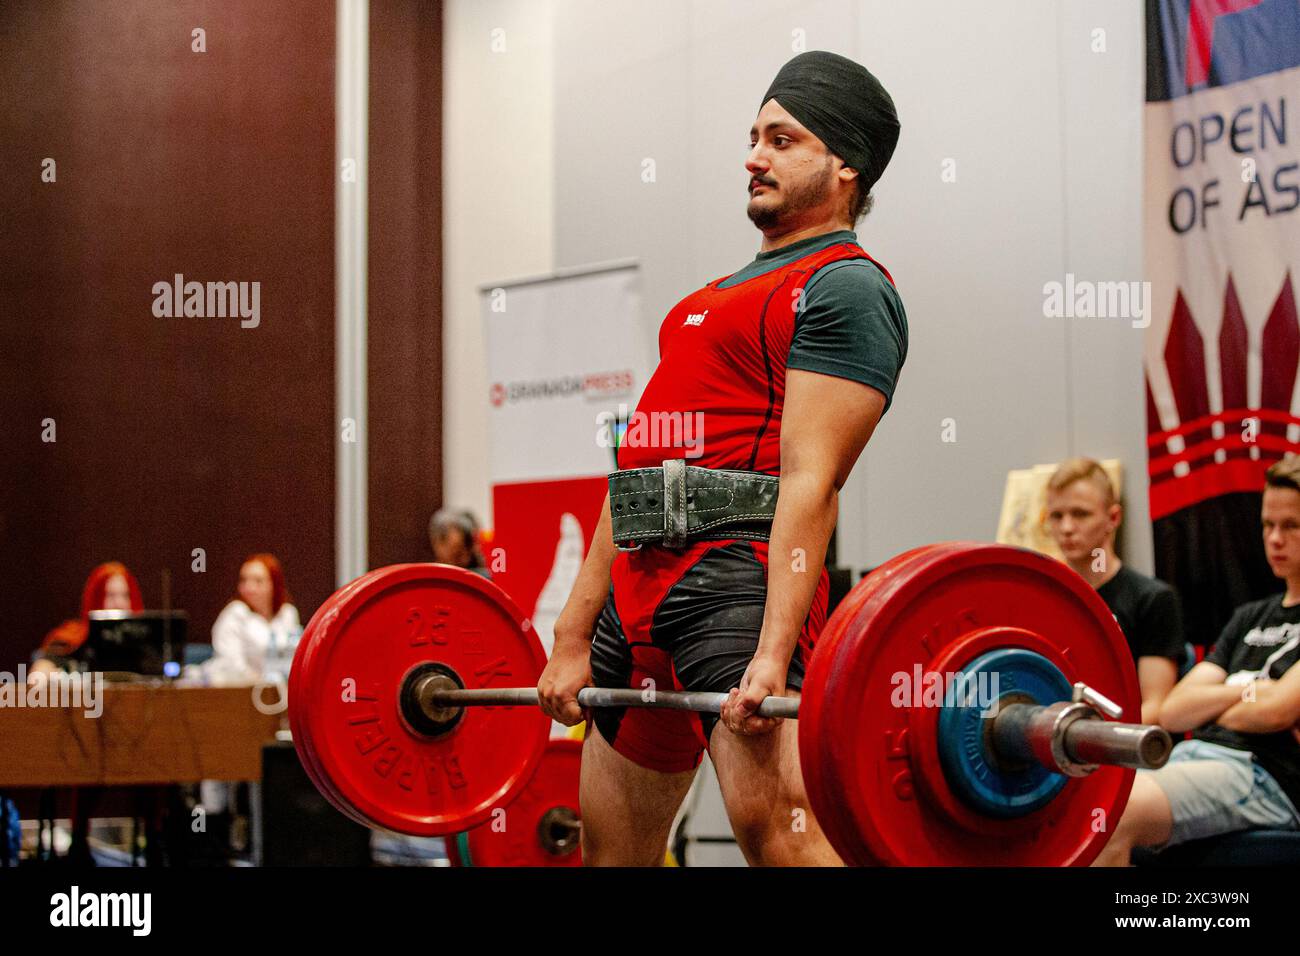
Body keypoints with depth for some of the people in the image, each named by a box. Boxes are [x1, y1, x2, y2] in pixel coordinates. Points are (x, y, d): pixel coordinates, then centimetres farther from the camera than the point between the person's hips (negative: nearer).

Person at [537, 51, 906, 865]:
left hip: (739, 572, -9)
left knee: (778, 828, -21)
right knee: (611, 852, 12)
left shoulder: (844, 287, -2)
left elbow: (810, 479, -14)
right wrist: (574, 637, 19)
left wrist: (773, 654, -24)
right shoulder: (719, 299, 26)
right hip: (641, 584, 9)